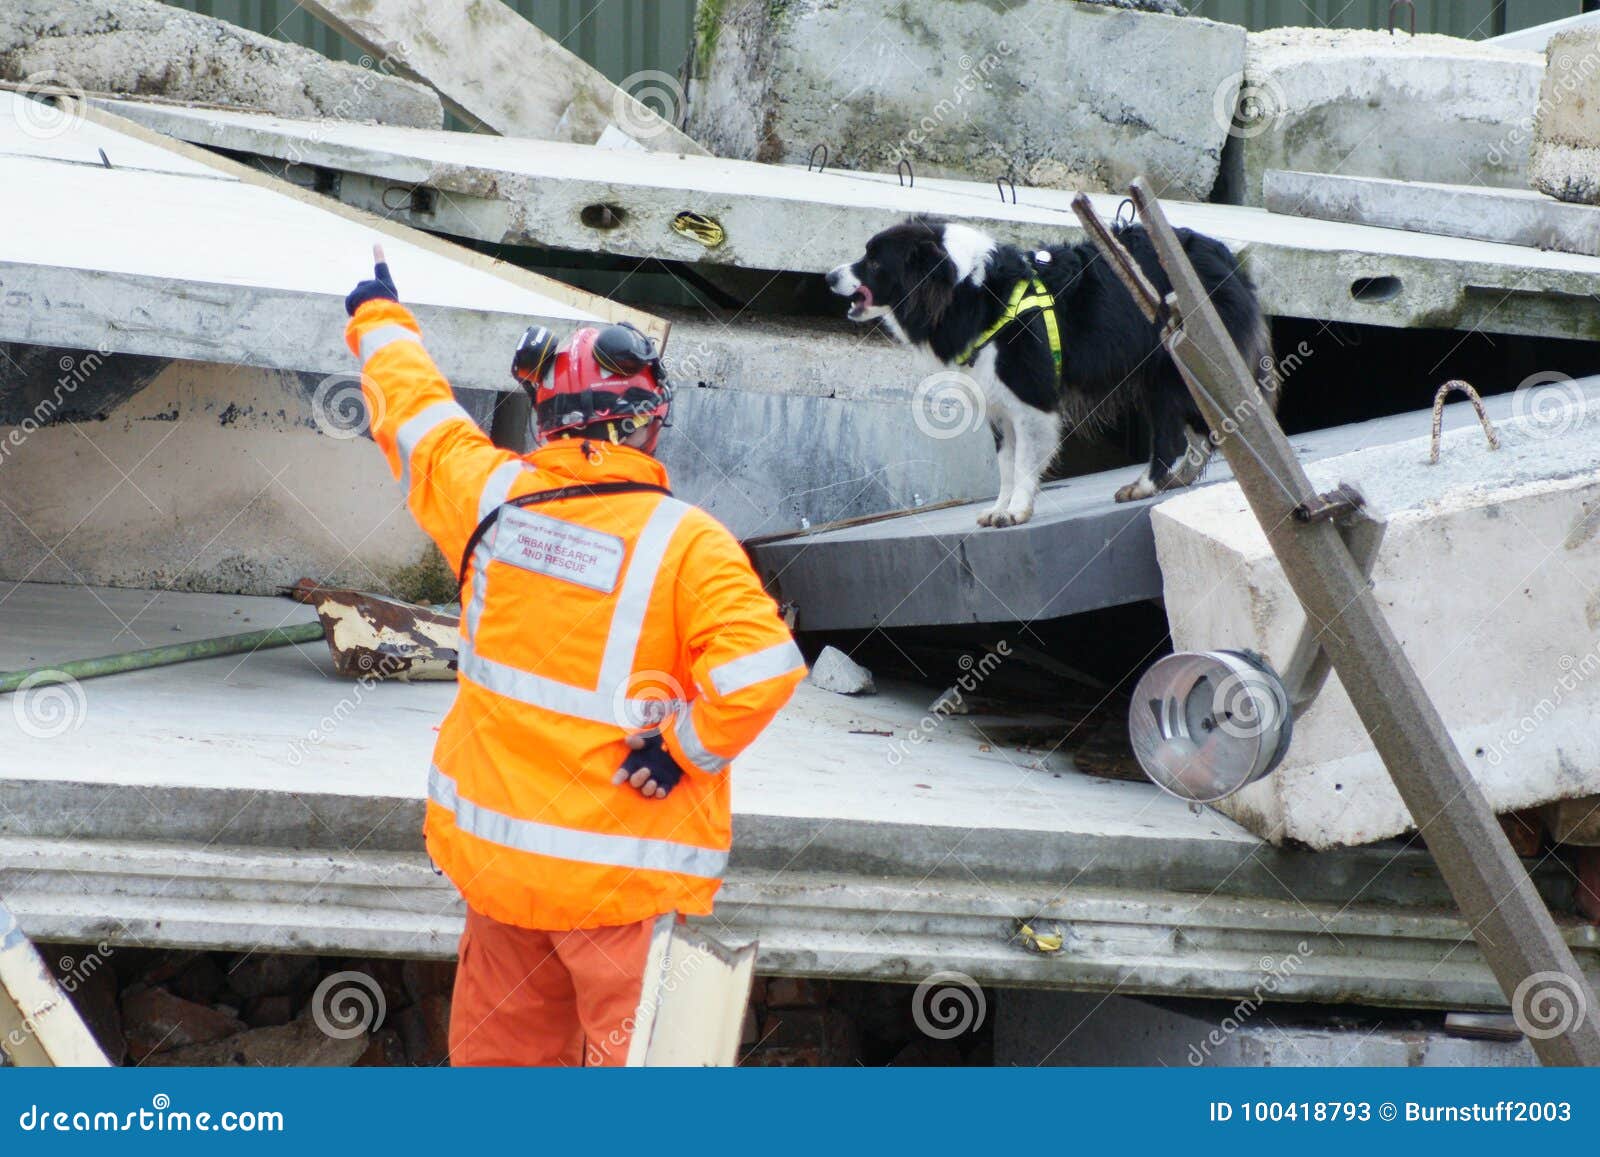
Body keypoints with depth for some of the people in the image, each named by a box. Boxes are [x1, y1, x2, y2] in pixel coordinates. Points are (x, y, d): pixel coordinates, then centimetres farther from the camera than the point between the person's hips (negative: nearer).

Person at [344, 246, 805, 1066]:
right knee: (636, 1052, -3)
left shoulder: (492, 498, -2)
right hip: (627, 872, -5)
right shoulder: (684, 543, -15)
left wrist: (379, 318, 35)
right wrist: (683, 749, -10)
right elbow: (759, 670, -25)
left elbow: (414, 412, 17)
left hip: (498, 847, 5)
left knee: (502, 1045, 17)